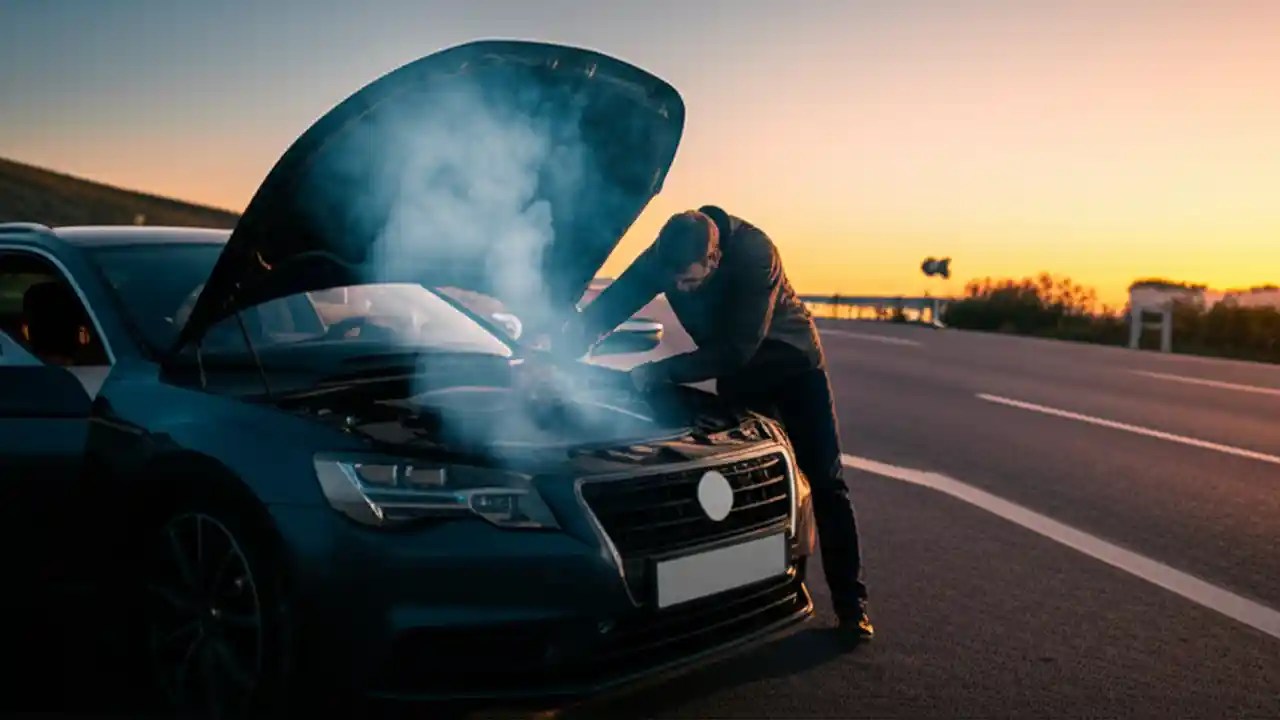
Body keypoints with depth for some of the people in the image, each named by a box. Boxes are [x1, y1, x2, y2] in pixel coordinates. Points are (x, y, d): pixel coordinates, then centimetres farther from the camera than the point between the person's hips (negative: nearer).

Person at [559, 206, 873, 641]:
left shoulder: (753, 252, -36)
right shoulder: (661, 259, -22)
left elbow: (737, 349, -37)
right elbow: (599, 314, -17)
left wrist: (659, 372, -38)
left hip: (793, 363, -4)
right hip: (737, 376, 4)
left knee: (824, 481, -2)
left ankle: (850, 604, 5)